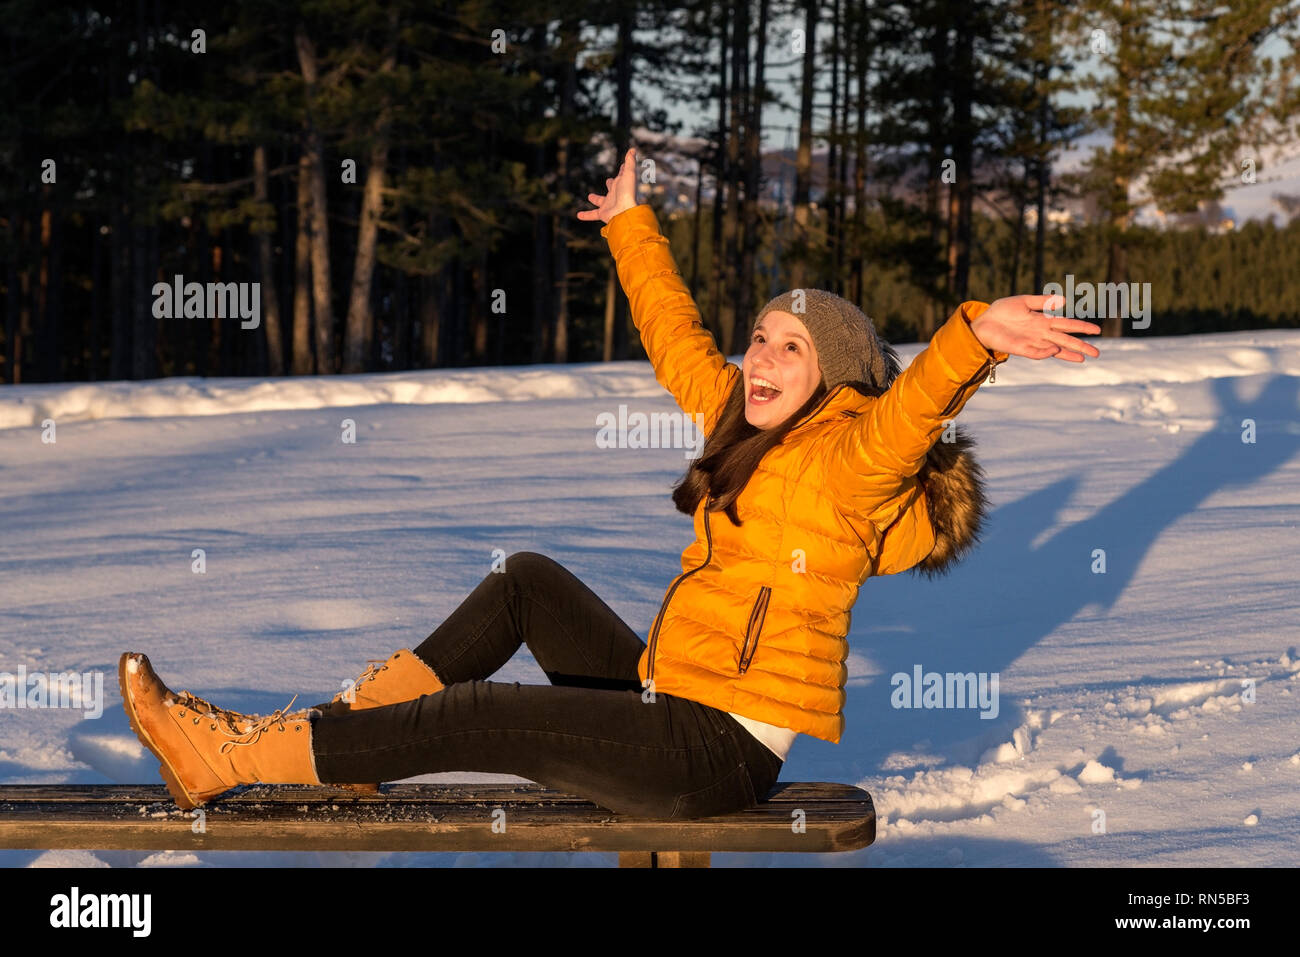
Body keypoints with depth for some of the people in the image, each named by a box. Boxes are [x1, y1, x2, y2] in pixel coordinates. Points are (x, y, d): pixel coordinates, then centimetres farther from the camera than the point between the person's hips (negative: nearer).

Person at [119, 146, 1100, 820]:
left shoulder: (847, 459, -13)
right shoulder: (753, 432, 13)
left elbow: (914, 406, -35)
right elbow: (677, 338, 26)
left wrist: (974, 337, -55)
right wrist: (633, 228, 37)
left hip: (716, 751, -9)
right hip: (671, 700, 9)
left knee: (469, 718, -11)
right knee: (530, 580, 13)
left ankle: (226, 759, -3)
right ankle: (348, 725, 12)